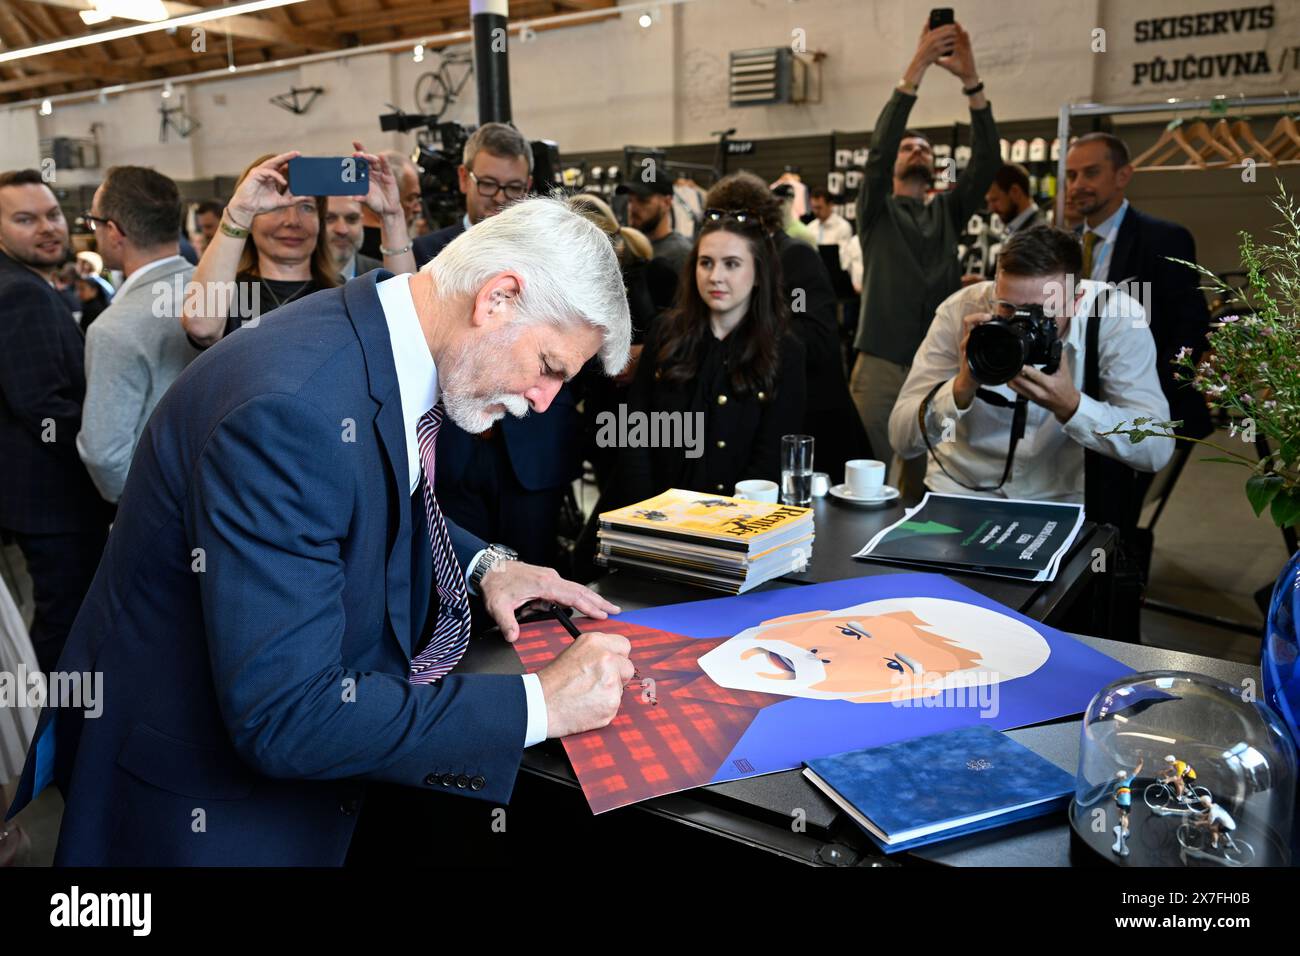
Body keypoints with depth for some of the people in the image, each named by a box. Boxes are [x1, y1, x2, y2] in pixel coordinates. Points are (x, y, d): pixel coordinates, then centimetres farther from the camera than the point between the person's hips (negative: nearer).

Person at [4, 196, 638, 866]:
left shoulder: (378, 334, -5)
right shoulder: (293, 408, -33)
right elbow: (283, 719, -33)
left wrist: (483, 564, -1)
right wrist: (539, 704, -28)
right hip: (207, 793, -8)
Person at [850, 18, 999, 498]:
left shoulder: (948, 211, 16)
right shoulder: (876, 210, 8)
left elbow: (986, 160, 0)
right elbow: (879, 147, -10)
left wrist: (971, 80, -12)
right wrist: (916, 68, -18)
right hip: (881, 365, -3)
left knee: (924, 481, 10)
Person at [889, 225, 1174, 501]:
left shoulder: (1117, 319, -15)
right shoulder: (959, 311, -14)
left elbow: (1157, 449, -18)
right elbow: (902, 439, -17)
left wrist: (1069, 405, -32)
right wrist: (963, 387, -33)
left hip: (1063, 503, 1)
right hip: (959, 492, 0)